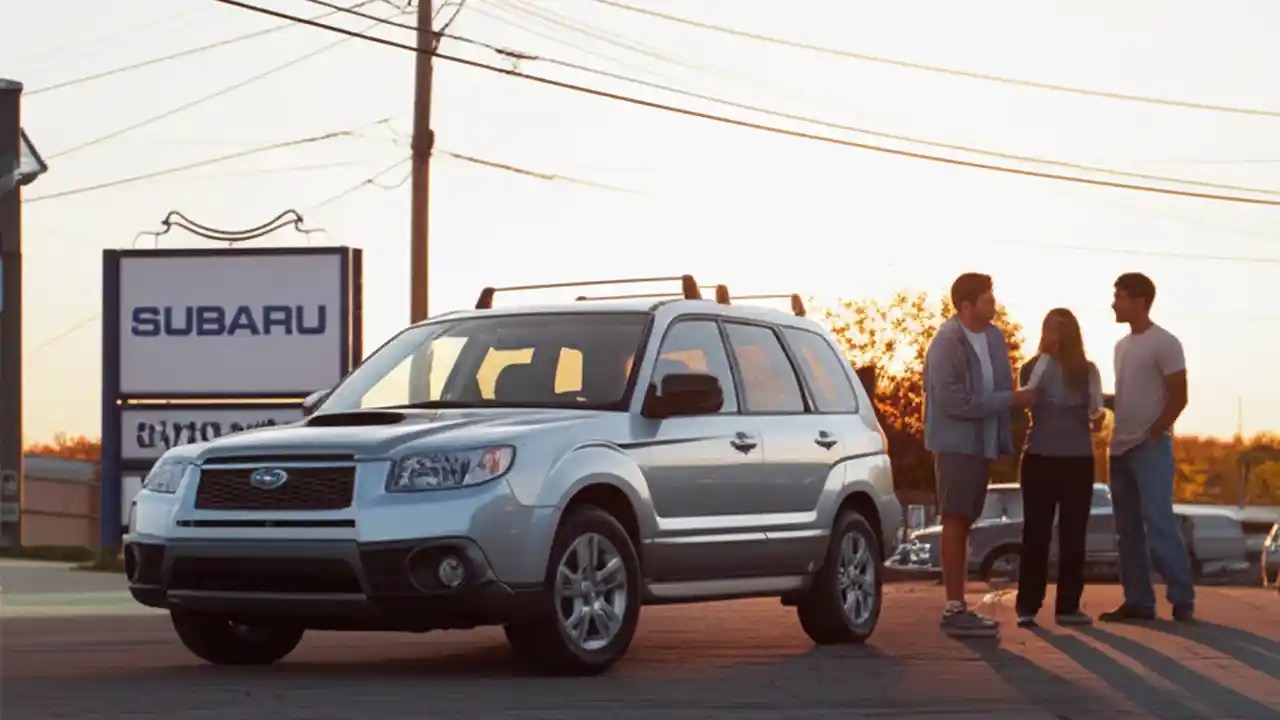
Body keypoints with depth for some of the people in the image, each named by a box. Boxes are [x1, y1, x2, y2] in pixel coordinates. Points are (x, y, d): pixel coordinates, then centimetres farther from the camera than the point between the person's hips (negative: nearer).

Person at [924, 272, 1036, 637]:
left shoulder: (994, 337, 8)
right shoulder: (946, 344, -15)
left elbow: (1000, 387, 12)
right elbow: (955, 401, -20)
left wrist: (1003, 439, 1)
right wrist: (1012, 399, -17)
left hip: (982, 443, 7)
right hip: (956, 443, -7)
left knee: (963, 524, 11)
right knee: (955, 522, -6)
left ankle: (958, 607, 16)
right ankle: (954, 610, -4)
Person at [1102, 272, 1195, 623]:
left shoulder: (1164, 343, -8)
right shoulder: (1122, 346, 15)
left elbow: (1178, 397, -10)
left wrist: (1152, 436, -13)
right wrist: (1109, 420, 10)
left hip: (1151, 448, -8)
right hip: (1121, 448, 8)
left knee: (1159, 524, -12)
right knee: (1128, 530, 6)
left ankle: (1183, 600, -8)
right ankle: (1138, 600, 9)